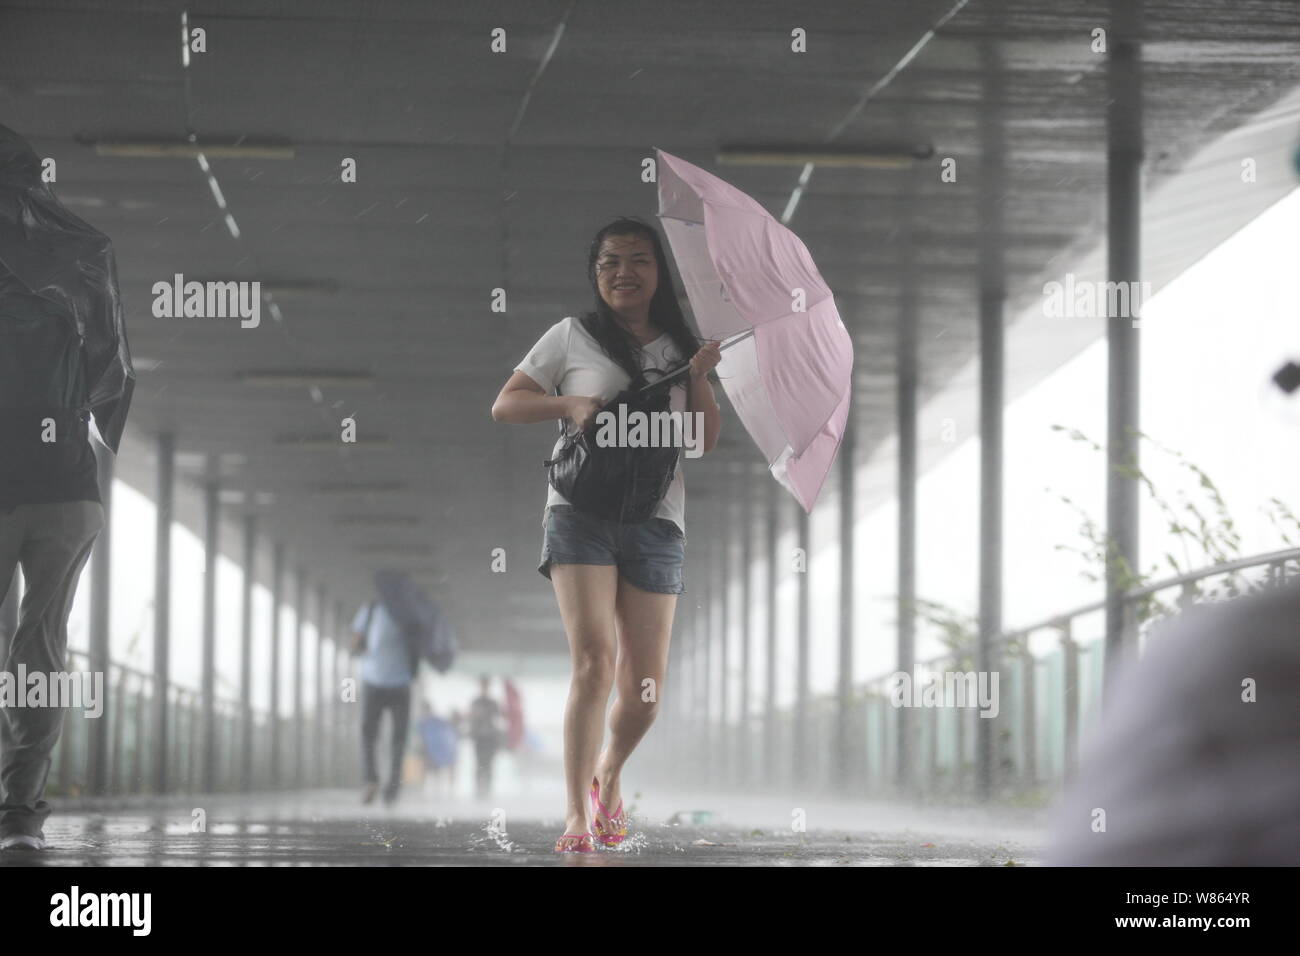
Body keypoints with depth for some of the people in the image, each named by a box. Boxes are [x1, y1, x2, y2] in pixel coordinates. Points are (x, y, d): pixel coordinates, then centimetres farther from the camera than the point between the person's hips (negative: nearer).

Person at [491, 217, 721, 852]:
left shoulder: (679, 347, 15)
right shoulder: (573, 337, 6)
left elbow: (707, 442, 13)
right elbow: (504, 405, 5)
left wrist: (699, 381, -3)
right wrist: (569, 405, -11)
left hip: (657, 523, 3)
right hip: (580, 514, -3)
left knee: (644, 691, 3)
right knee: (594, 661, -20)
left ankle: (608, 777, 33)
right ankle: (577, 815, -17)